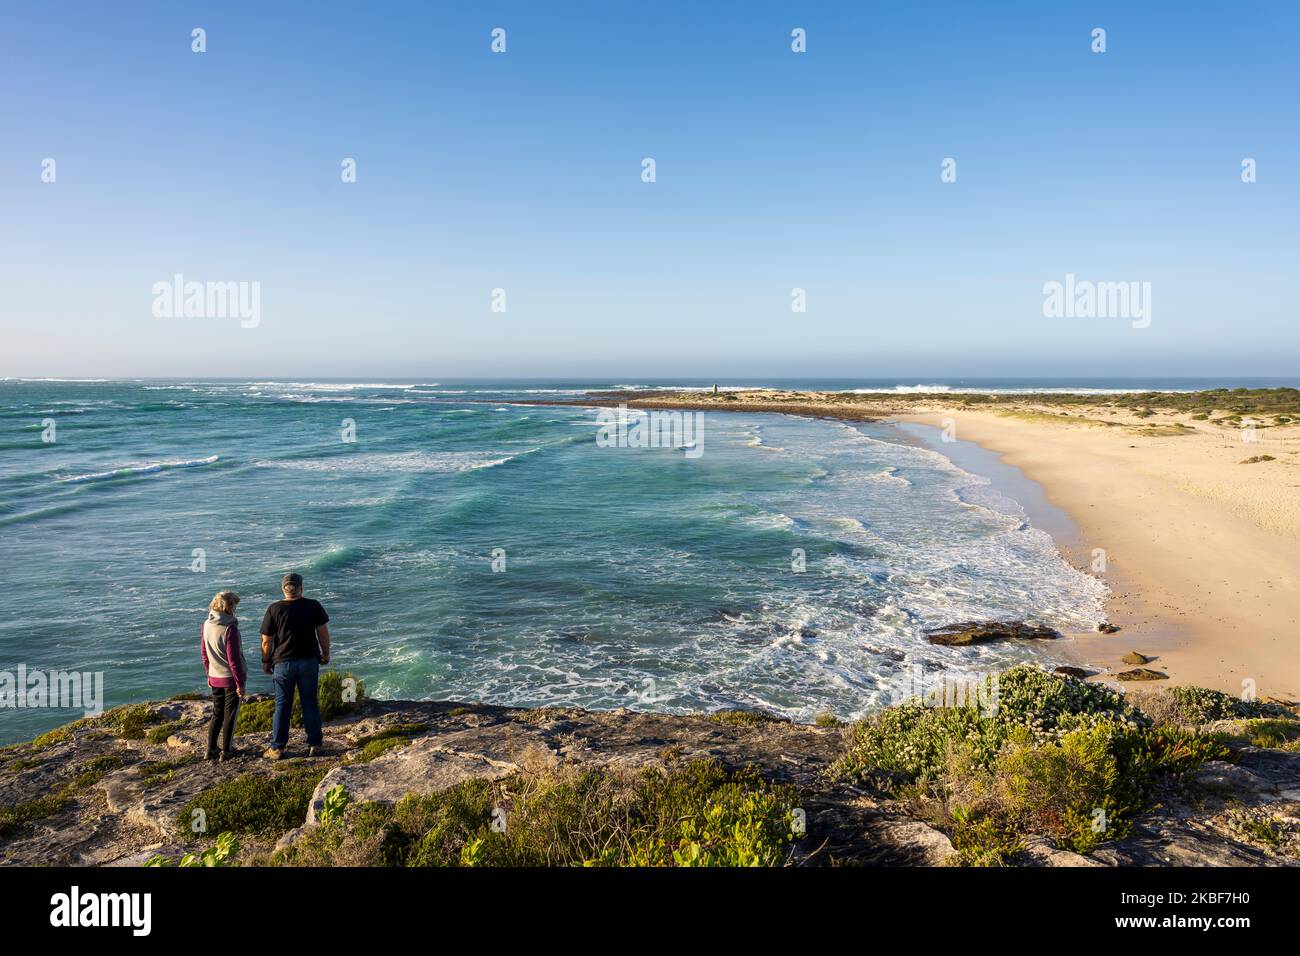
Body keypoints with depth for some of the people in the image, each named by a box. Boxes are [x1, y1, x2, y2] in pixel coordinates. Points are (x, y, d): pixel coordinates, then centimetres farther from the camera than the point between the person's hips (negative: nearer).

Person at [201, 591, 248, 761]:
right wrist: (240, 683, -13)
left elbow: (204, 652, 11)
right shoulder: (230, 628, -21)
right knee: (230, 715, 6)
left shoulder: (207, 625, 1)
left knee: (217, 714, 18)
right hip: (231, 677, -6)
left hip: (215, 677, 6)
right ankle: (226, 751, 12)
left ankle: (211, 749, 21)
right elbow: (233, 658, -19)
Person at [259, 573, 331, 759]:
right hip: (309, 662, 1)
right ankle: (314, 745, 15)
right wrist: (326, 654, 14)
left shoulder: (274, 609, -8)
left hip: (283, 663, -1)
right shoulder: (313, 606, -5)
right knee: (310, 703, 10)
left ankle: (277, 748, 14)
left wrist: (266, 661, 10)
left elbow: (266, 641, -5)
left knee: (282, 706, 9)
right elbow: (323, 633, 0)